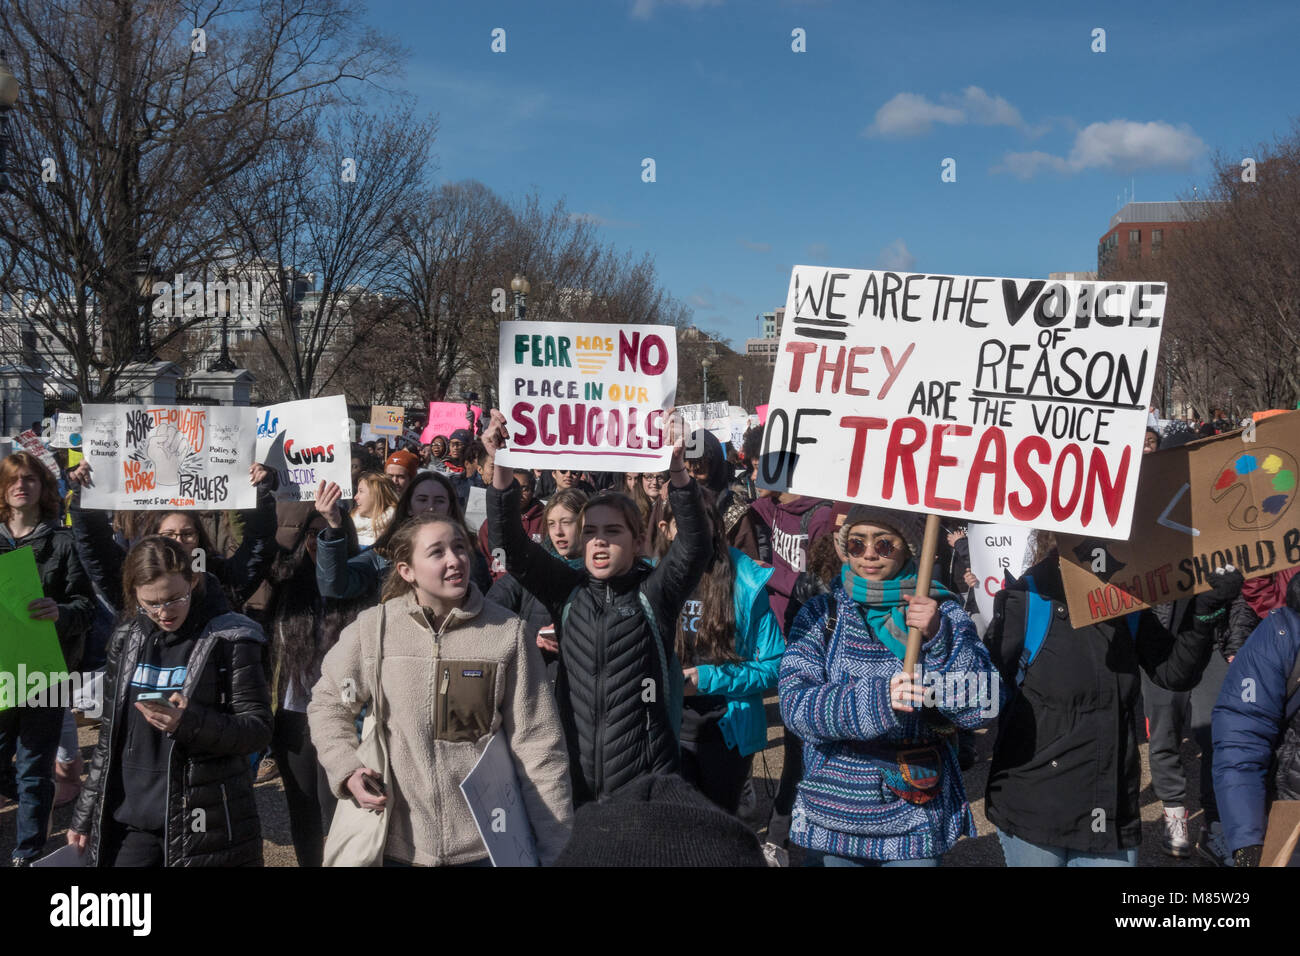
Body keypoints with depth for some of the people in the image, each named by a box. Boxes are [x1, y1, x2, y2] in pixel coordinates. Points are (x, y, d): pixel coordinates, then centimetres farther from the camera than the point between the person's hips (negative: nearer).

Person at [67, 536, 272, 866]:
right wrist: (85, 815, 16)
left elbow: (258, 729, -9)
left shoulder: (229, 639, -7)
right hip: (129, 824, 4)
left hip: (204, 825, -4)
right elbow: (110, 734, 16)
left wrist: (189, 723, -24)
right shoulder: (127, 640, 7)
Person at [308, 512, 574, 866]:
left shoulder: (507, 632, -7)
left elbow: (536, 742, -5)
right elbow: (327, 704, 10)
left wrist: (546, 845, -5)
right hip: (399, 841, 1)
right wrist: (346, 770, -5)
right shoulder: (372, 629, -5)